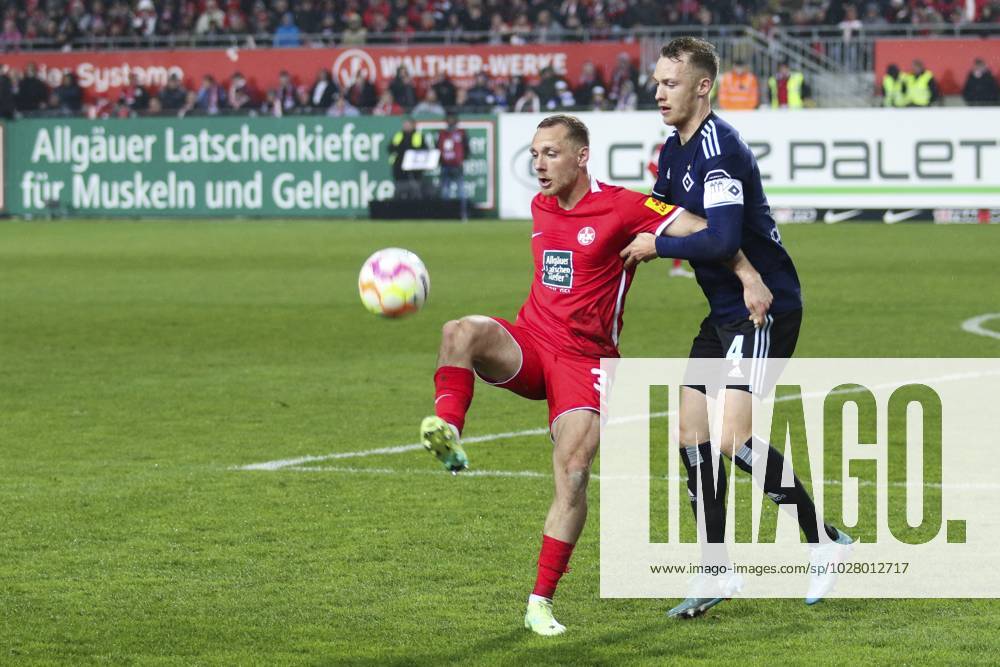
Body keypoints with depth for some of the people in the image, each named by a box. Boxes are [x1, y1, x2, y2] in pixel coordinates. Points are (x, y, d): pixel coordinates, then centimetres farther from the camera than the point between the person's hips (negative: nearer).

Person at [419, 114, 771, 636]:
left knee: (574, 473, -14)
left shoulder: (620, 207, -10)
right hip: (528, 342, 4)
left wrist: (749, 276, -22)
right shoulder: (540, 207, 9)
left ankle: (541, 603, -8)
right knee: (462, 332, -29)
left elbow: (697, 229, -13)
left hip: (584, 357, -4)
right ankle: (447, 434, -39)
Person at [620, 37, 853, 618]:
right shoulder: (675, 150, 12)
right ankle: (719, 572, 11)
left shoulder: (719, 147, -19)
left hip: (764, 307, -10)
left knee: (734, 437, -17)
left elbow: (722, 240, -28)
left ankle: (826, 541, -2)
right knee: (693, 434, 4)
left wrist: (657, 246, -16)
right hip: (725, 311, 10)